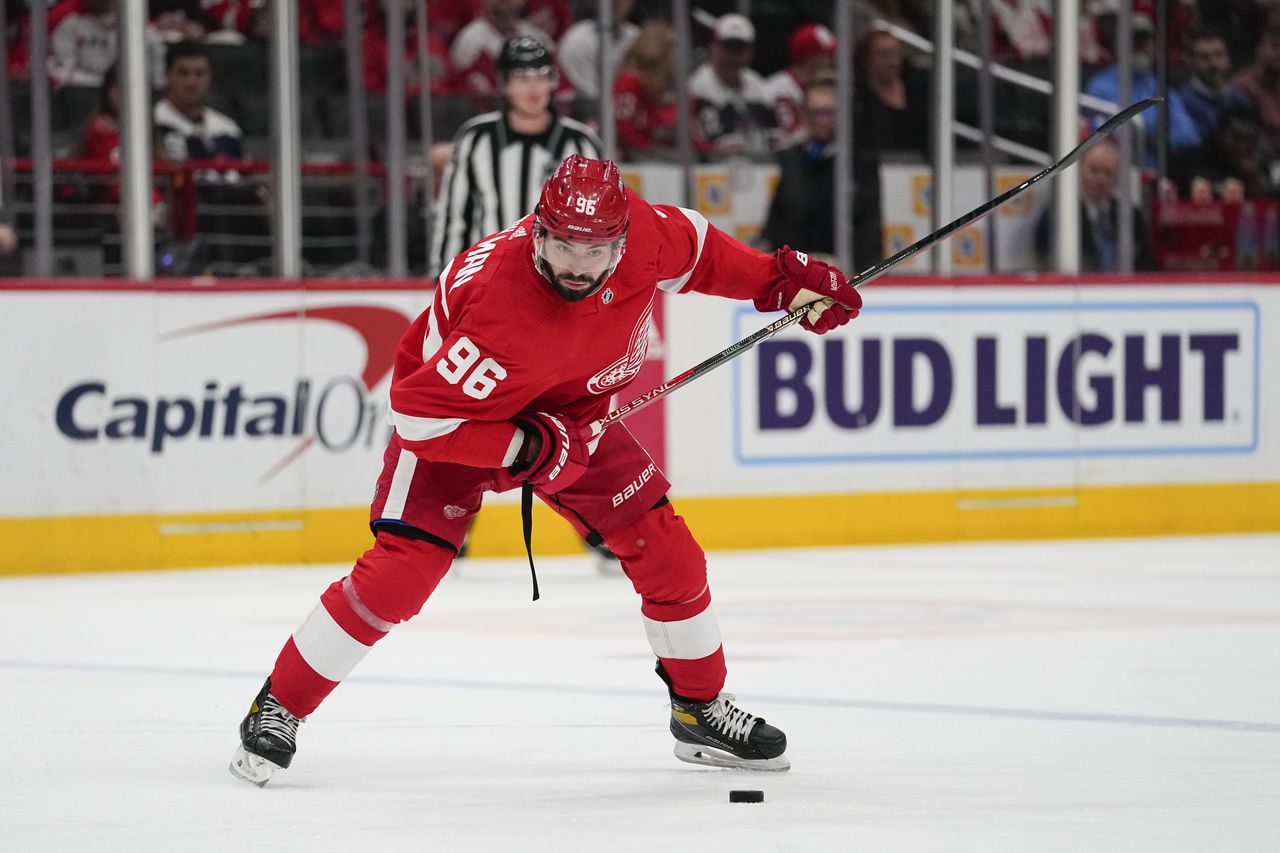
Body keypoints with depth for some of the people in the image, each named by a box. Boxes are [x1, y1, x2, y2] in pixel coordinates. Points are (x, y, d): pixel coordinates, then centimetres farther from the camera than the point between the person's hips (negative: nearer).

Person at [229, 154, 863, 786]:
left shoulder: (646, 235, -25)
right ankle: (278, 708, -4)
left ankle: (700, 710, 21)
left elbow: (694, 249, 2)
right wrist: (527, 449, -33)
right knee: (402, 571, -19)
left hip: (570, 414, 6)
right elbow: (420, 413, -35)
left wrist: (782, 278, -1)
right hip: (455, 421, -6)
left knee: (666, 552, 0)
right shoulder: (505, 313, -42)